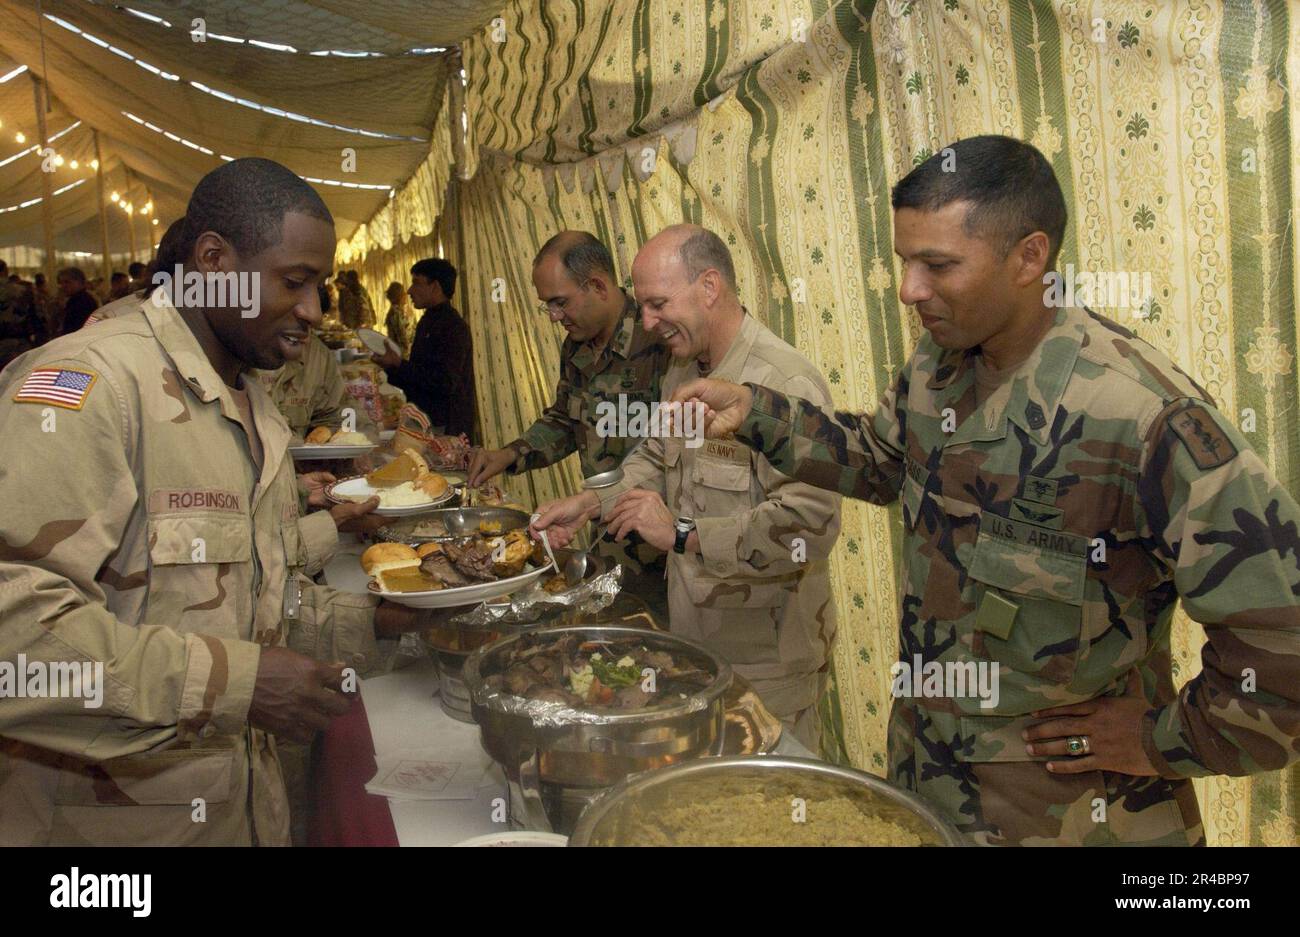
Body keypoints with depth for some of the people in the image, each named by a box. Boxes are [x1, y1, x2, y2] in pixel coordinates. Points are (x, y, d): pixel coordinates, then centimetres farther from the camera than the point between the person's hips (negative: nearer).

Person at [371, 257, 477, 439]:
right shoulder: (427, 322, 14)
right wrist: (391, 366, 5)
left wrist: (399, 365, -20)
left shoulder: (455, 327, -16)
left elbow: (445, 382, -24)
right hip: (425, 421, 9)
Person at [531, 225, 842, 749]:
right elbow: (657, 460, 20)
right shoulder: (681, 371, 7)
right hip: (694, 640, 8)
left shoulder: (784, 383, -24)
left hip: (765, 658, -8)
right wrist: (594, 503, 3)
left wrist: (682, 534, -29)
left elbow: (811, 523, -32)